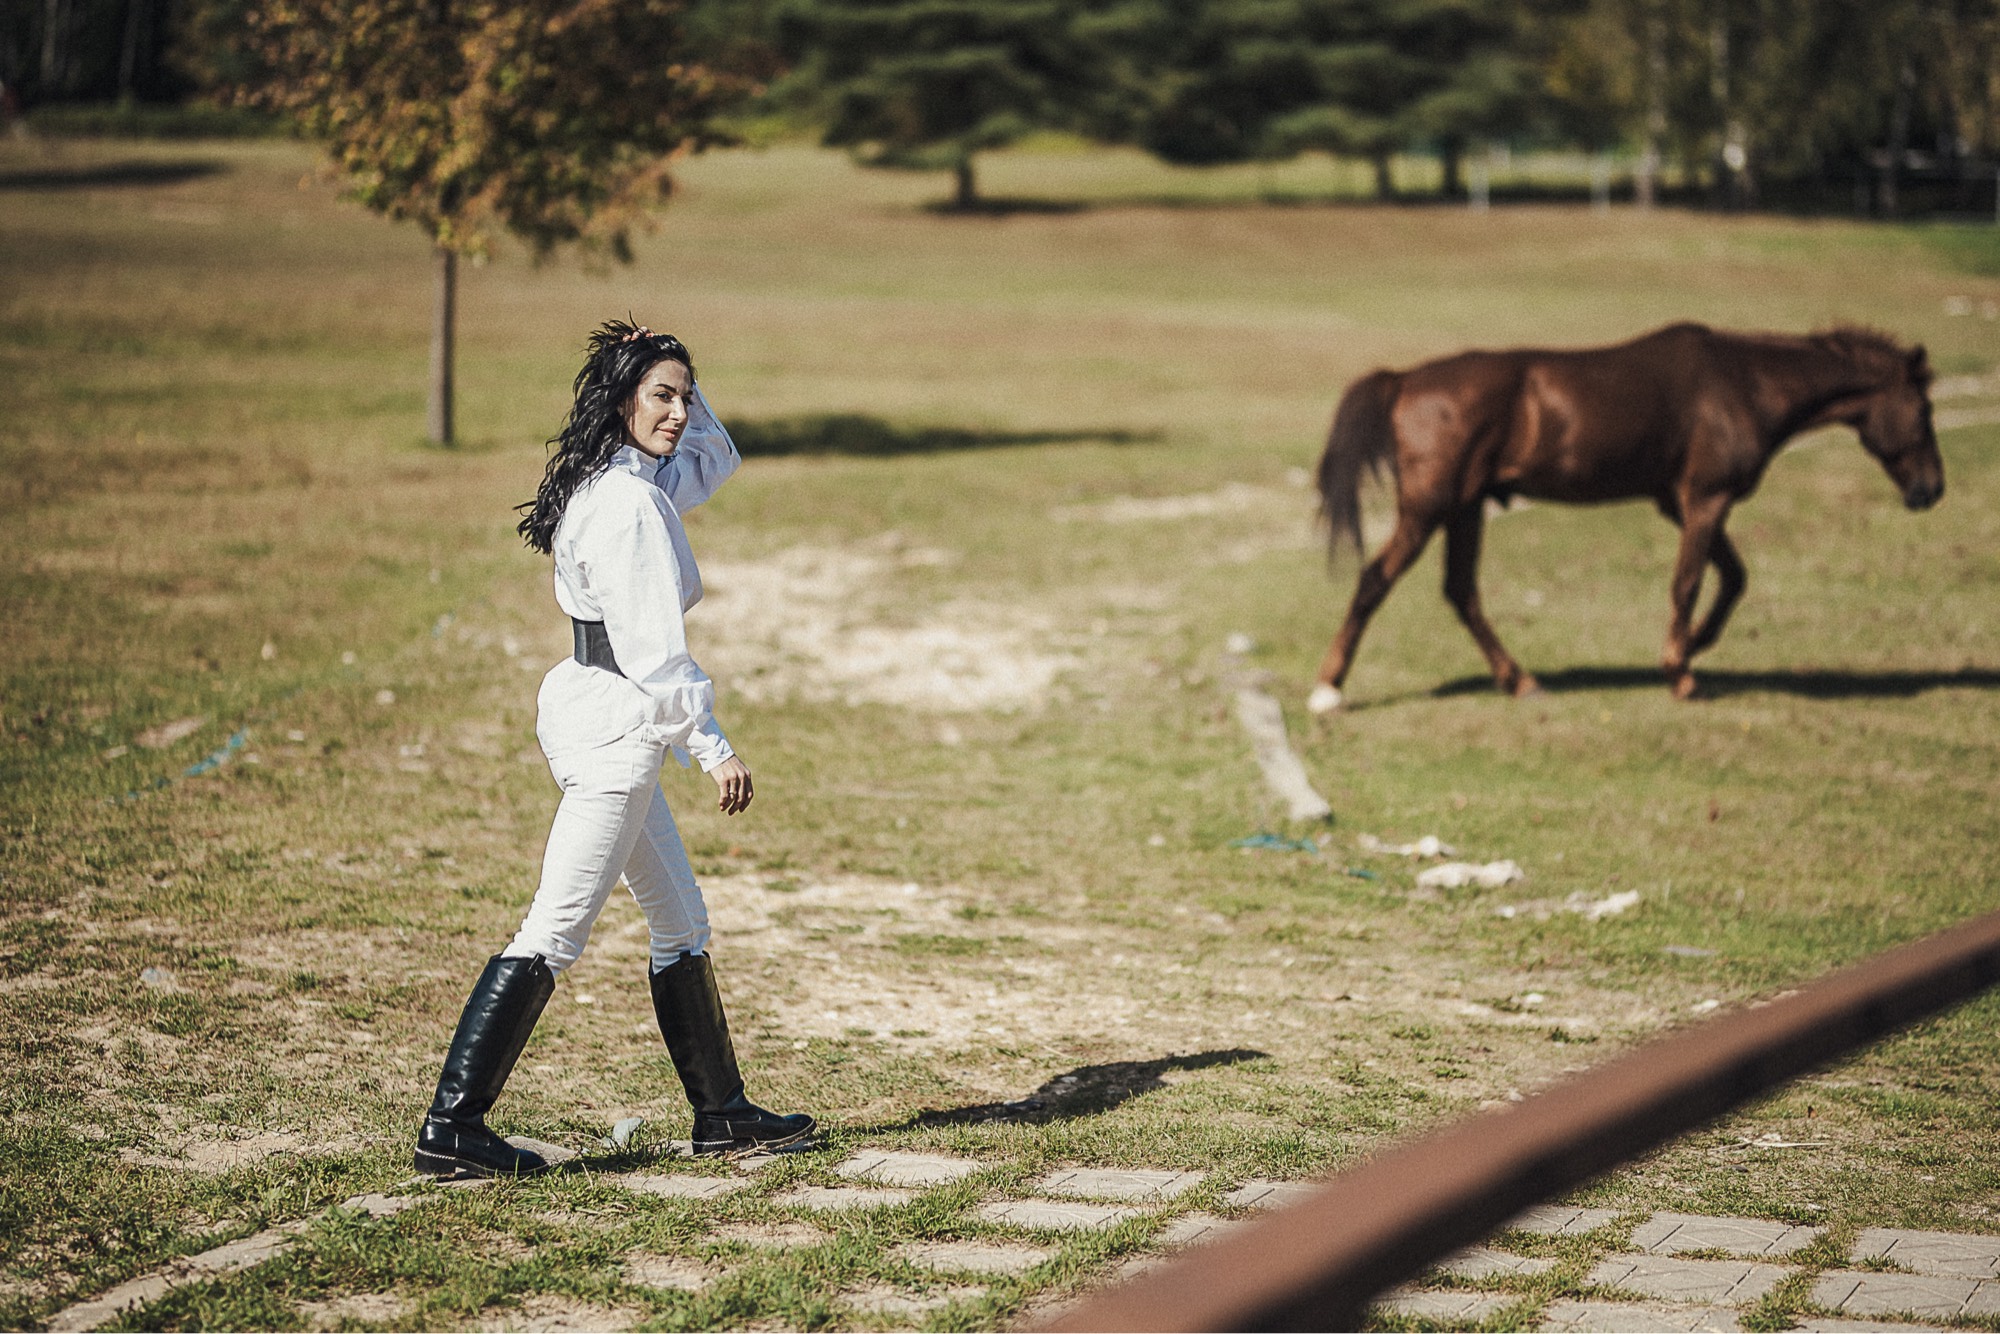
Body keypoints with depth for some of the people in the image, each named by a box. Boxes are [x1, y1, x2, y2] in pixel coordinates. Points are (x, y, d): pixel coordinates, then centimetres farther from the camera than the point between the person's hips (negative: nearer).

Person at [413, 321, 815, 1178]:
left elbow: (716, 461, 29)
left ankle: (722, 1114, 26)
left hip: (609, 726, 11)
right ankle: (451, 1130, -7)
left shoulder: (639, 485, 11)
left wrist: (683, 386, 12)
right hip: (616, 728, -11)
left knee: (681, 923, 17)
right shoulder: (628, 504, -18)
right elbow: (652, 648, -21)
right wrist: (712, 748, -19)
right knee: (553, 936, -8)